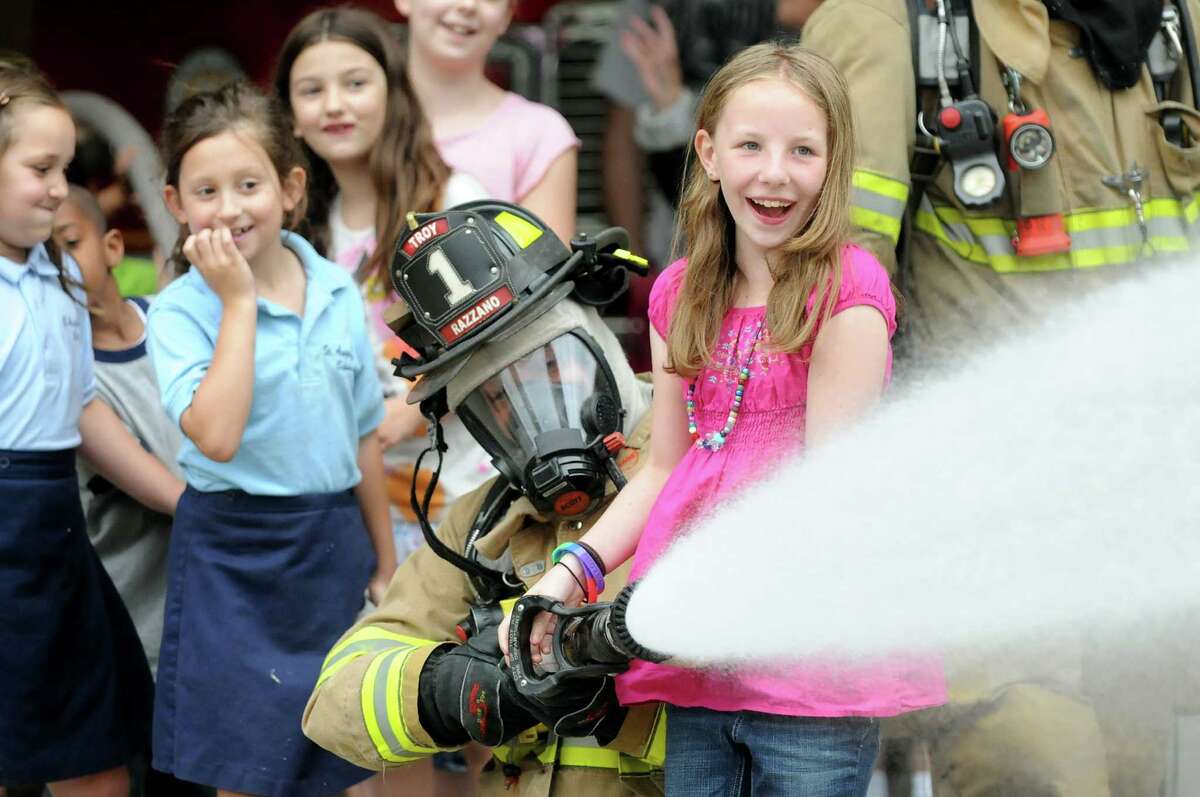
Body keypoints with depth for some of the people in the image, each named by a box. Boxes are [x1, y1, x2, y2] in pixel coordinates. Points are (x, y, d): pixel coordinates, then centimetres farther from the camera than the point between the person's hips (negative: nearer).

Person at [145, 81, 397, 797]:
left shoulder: (338, 292, 3)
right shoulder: (180, 310, -11)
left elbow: (362, 437, 11)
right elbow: (217, 436, -26)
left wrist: (384, 564, 14)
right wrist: (237, 301, -20)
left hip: (334, 545, 4)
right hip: (236, 557, -4)